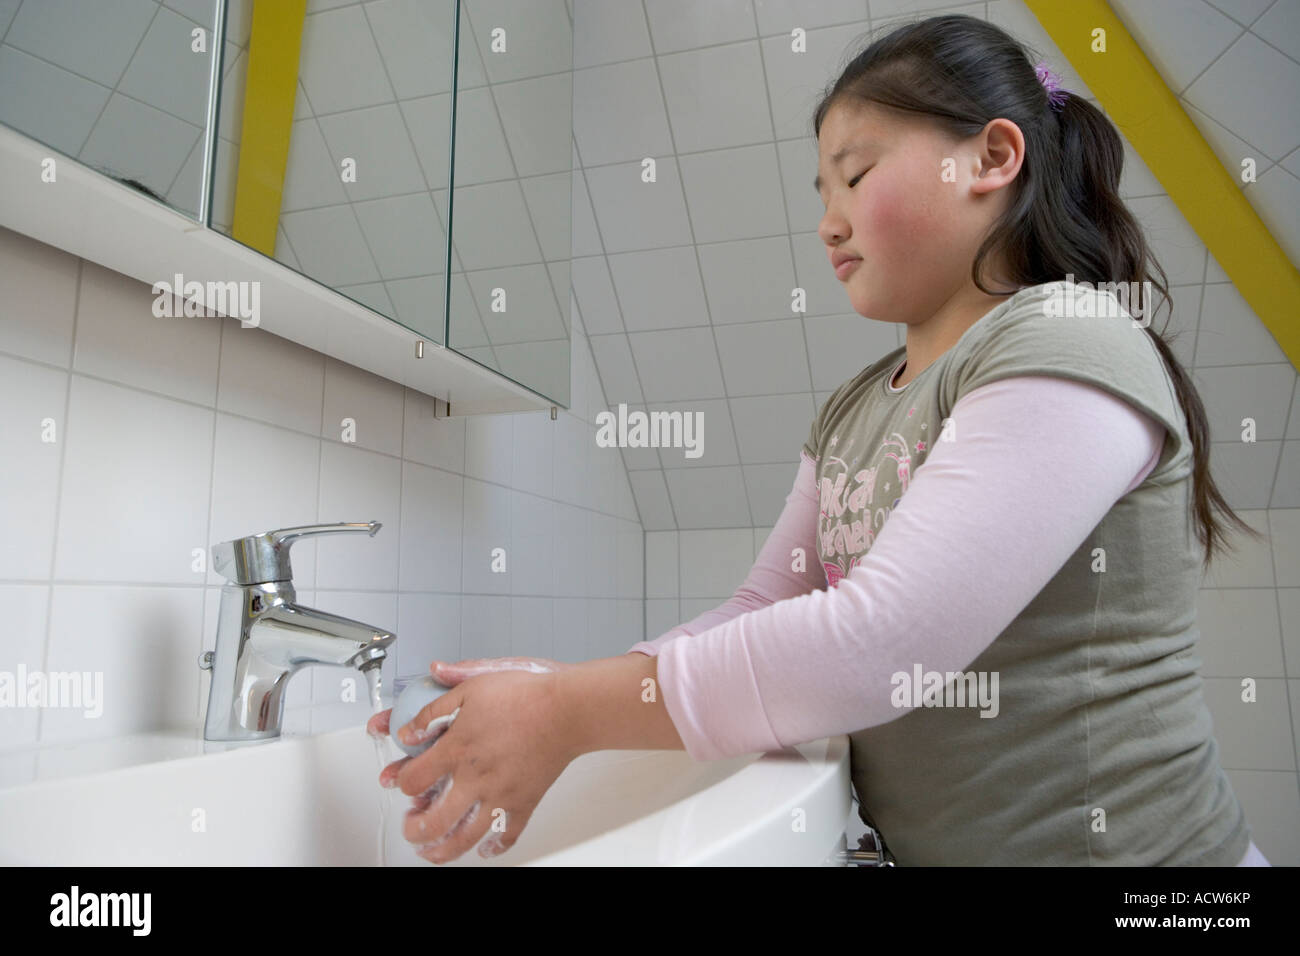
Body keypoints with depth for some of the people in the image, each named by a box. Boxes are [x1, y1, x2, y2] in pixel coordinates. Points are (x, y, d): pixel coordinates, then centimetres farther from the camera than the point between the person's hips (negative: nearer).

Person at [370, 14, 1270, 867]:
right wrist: (556, 685, -11)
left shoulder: (1069, 349, -17)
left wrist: (572, 717, -21)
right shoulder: (850, 411, 7)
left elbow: (878, 646, -26)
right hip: (909, 840, 6)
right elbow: (761, 614, 2)